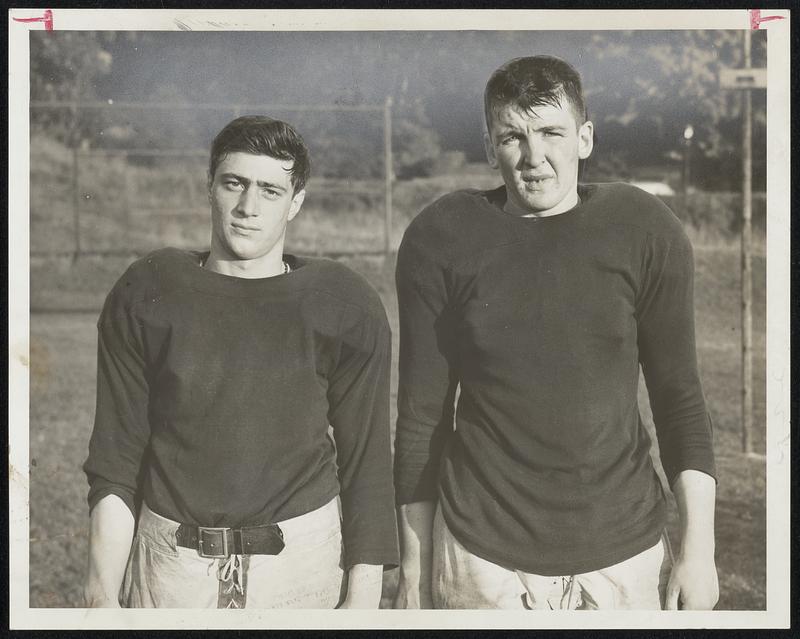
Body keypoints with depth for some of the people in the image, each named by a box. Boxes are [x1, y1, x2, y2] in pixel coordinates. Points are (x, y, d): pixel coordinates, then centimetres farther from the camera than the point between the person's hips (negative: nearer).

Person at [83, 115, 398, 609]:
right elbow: (115, 462, 0)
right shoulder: (146, 296, -2)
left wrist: (363, 598, -4)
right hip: (171, 566, 1)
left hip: (303, 566, 0)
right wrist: (104, 594, -4)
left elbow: (367, 467, -1)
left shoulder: (346, 309, -4)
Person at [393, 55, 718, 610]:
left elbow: (679, 396, 1)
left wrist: (699, 545, -4)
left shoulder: (647, 232, -4)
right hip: (483, 559, 0)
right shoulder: (439, 239, -5)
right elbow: (422, 413, 0)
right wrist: (414, 565, 3)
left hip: (626, 554, 1)